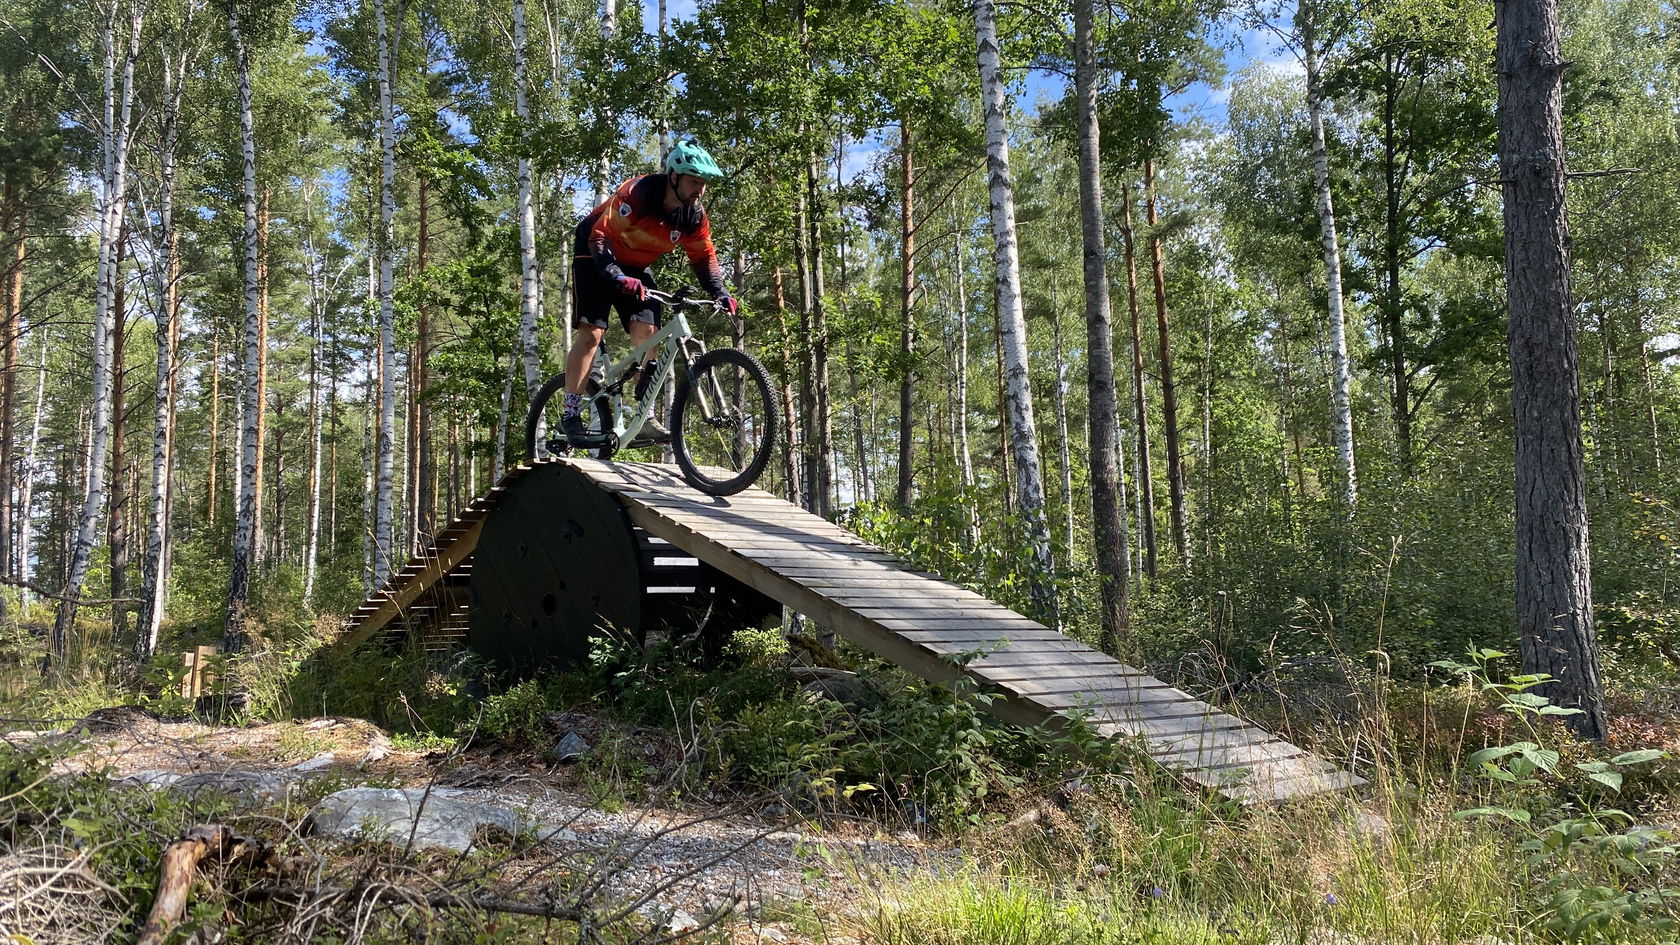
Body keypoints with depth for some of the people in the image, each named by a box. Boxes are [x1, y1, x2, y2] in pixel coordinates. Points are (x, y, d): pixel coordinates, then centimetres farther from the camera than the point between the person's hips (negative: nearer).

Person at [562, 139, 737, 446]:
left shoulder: (694, 215, -12)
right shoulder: (636, 194, -30)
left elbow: (704, 257, -1)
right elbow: (600, 237, -33)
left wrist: (720, 294, -16)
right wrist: (619, 278, -47)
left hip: (636, 267, 5)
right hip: (596, 258, -5)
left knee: (647, 330, -11)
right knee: (591, 332, -16)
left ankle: (645, 419, -9)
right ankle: (570, 416, -11)